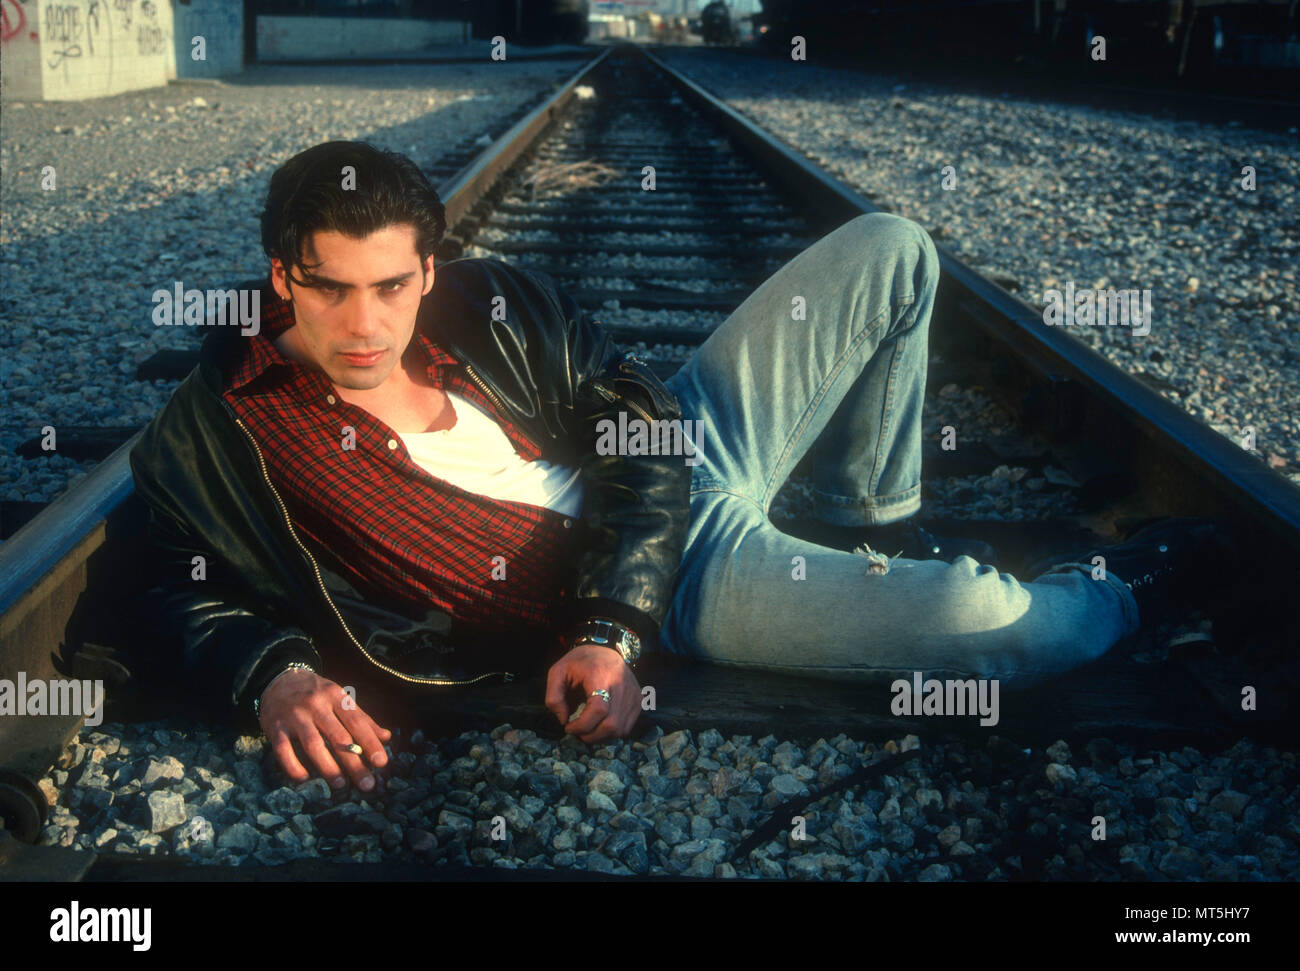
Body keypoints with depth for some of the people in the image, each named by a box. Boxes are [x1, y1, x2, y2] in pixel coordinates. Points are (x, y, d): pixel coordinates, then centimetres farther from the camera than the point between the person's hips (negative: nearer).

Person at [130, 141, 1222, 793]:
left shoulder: (491, 303, -6)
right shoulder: (223, 430, -13)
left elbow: (639, 426, -5)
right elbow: (195, 596, -5)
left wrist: (607, 625, -19)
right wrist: (277, 678, -30)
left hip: (682, 438, 6)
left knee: (892, 252, 7)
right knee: (989, 625, -19)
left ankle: (879, 527, 23)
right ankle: (1117, 593, 22)